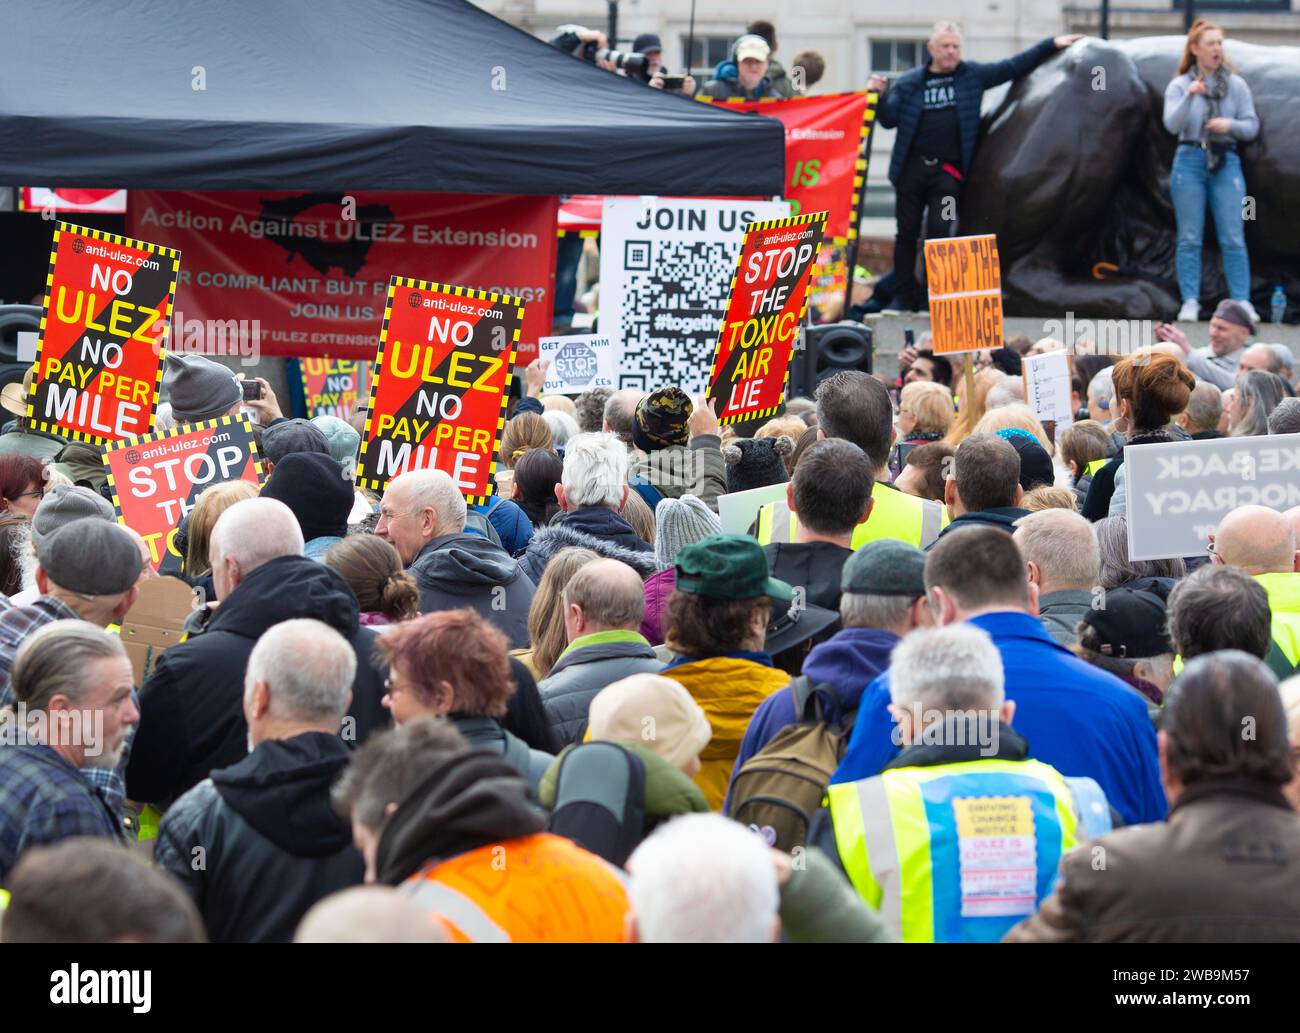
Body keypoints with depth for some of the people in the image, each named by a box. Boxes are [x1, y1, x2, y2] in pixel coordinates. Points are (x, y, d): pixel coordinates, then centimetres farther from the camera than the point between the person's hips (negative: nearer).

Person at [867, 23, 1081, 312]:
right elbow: (889, 120, 5)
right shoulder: (909, 82, 8)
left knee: (940, 232, -9)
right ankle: (905, 298, 11)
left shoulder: (973, 75, 9)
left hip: (948, 171, -1)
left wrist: (1052, 45, 8)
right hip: (912, 167, 1)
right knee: (907, 233, 3)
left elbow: (1014, 67, 11)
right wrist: (879, 95, -13)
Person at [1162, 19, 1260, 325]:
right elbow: (1172, 125, -11)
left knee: (1233, 238, -3)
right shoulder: (1179, 86, 2)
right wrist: (1190, 97, -24)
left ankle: (1242, 302, -2)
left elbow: (1252, 127, 6)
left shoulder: (1236, 85, 6)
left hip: (1226, 162, 1)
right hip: (1190, 161, -1)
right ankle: (1190, 302, 4)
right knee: (1190, 238, 1)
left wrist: (1231, 124, -14)